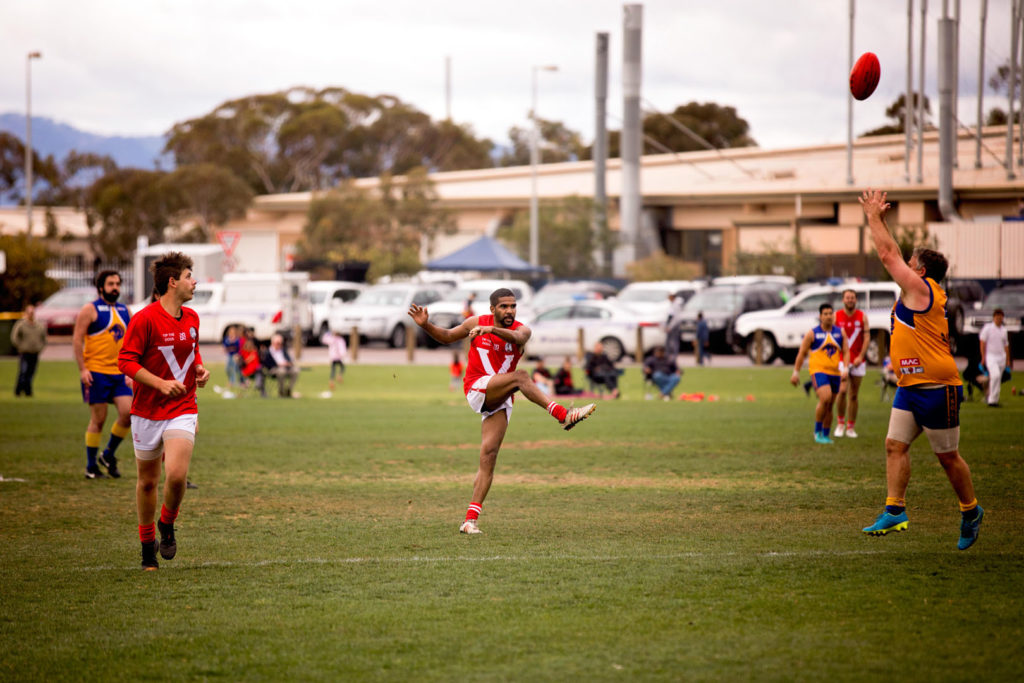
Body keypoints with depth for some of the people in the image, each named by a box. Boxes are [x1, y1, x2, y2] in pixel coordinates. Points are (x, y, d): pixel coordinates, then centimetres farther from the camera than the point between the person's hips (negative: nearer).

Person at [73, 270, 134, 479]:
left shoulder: (124, 311, 15)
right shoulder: (90, 310, -3)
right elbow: (77, 339, -6)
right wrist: (82, 369, -13)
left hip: (119, 373, 5)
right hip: (96, 372, -5)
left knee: (128, 412, -9)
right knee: (98, 419, -3)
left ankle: (109, 455, 11)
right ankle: (91, 467, 9)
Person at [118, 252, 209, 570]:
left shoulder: (191, 318, 8)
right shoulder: (145, 319, -12)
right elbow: (126, 361, -13)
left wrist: (199, 369, 4)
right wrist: (161, 384, -22)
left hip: (182, 410, 3)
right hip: (147, 411, -3)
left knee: (177, 475, -18)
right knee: (147, 481, 7)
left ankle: (167, 525, 10)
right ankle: (148, 544, 25)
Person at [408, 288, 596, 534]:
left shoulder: (521, 329, 2)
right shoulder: (476, 323, 4)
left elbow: (518, 338, -24)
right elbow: (447, 337, 19)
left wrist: (492, 329, -41)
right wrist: (426, 325, 2)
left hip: (500, 401, 2)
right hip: (477, 389, -2)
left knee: (489, 455, -7)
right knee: (520, 376, -27)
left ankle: (471, 519, -7)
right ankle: (563, 415, -37)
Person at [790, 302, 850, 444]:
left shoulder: (840, 332, 9)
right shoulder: (812, 333, -1)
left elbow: (846, 352, 9)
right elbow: (801, 353, 2)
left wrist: (846, 369, -7)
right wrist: (796, 372, 0)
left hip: (834, 373, 5)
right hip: (818, 370, -5)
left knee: (829, 406, 8)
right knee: (825, 398, -24)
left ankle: (825, 436, 20)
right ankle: (817, 431, -10)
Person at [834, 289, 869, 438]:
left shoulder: (862, 317, 3)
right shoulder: (836, 316, 1)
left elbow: (866, 338, -1)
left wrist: (860, 356, -13)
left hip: (857, 361, 1)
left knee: (854, 395, 4)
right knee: (842, 391, -17)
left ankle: (850, 427, 12)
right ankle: (840, 423, 0)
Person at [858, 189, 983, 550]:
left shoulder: (920, 288, -12)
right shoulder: (914, 291, 13)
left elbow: (888, 255, -11)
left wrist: (873, 216, -4)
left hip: (936, 388, -10)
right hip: (910, 387, 10)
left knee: (947, 455, 2)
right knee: (895, 446, -2)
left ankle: (971, 510, 17)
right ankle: (894, 511, -4)